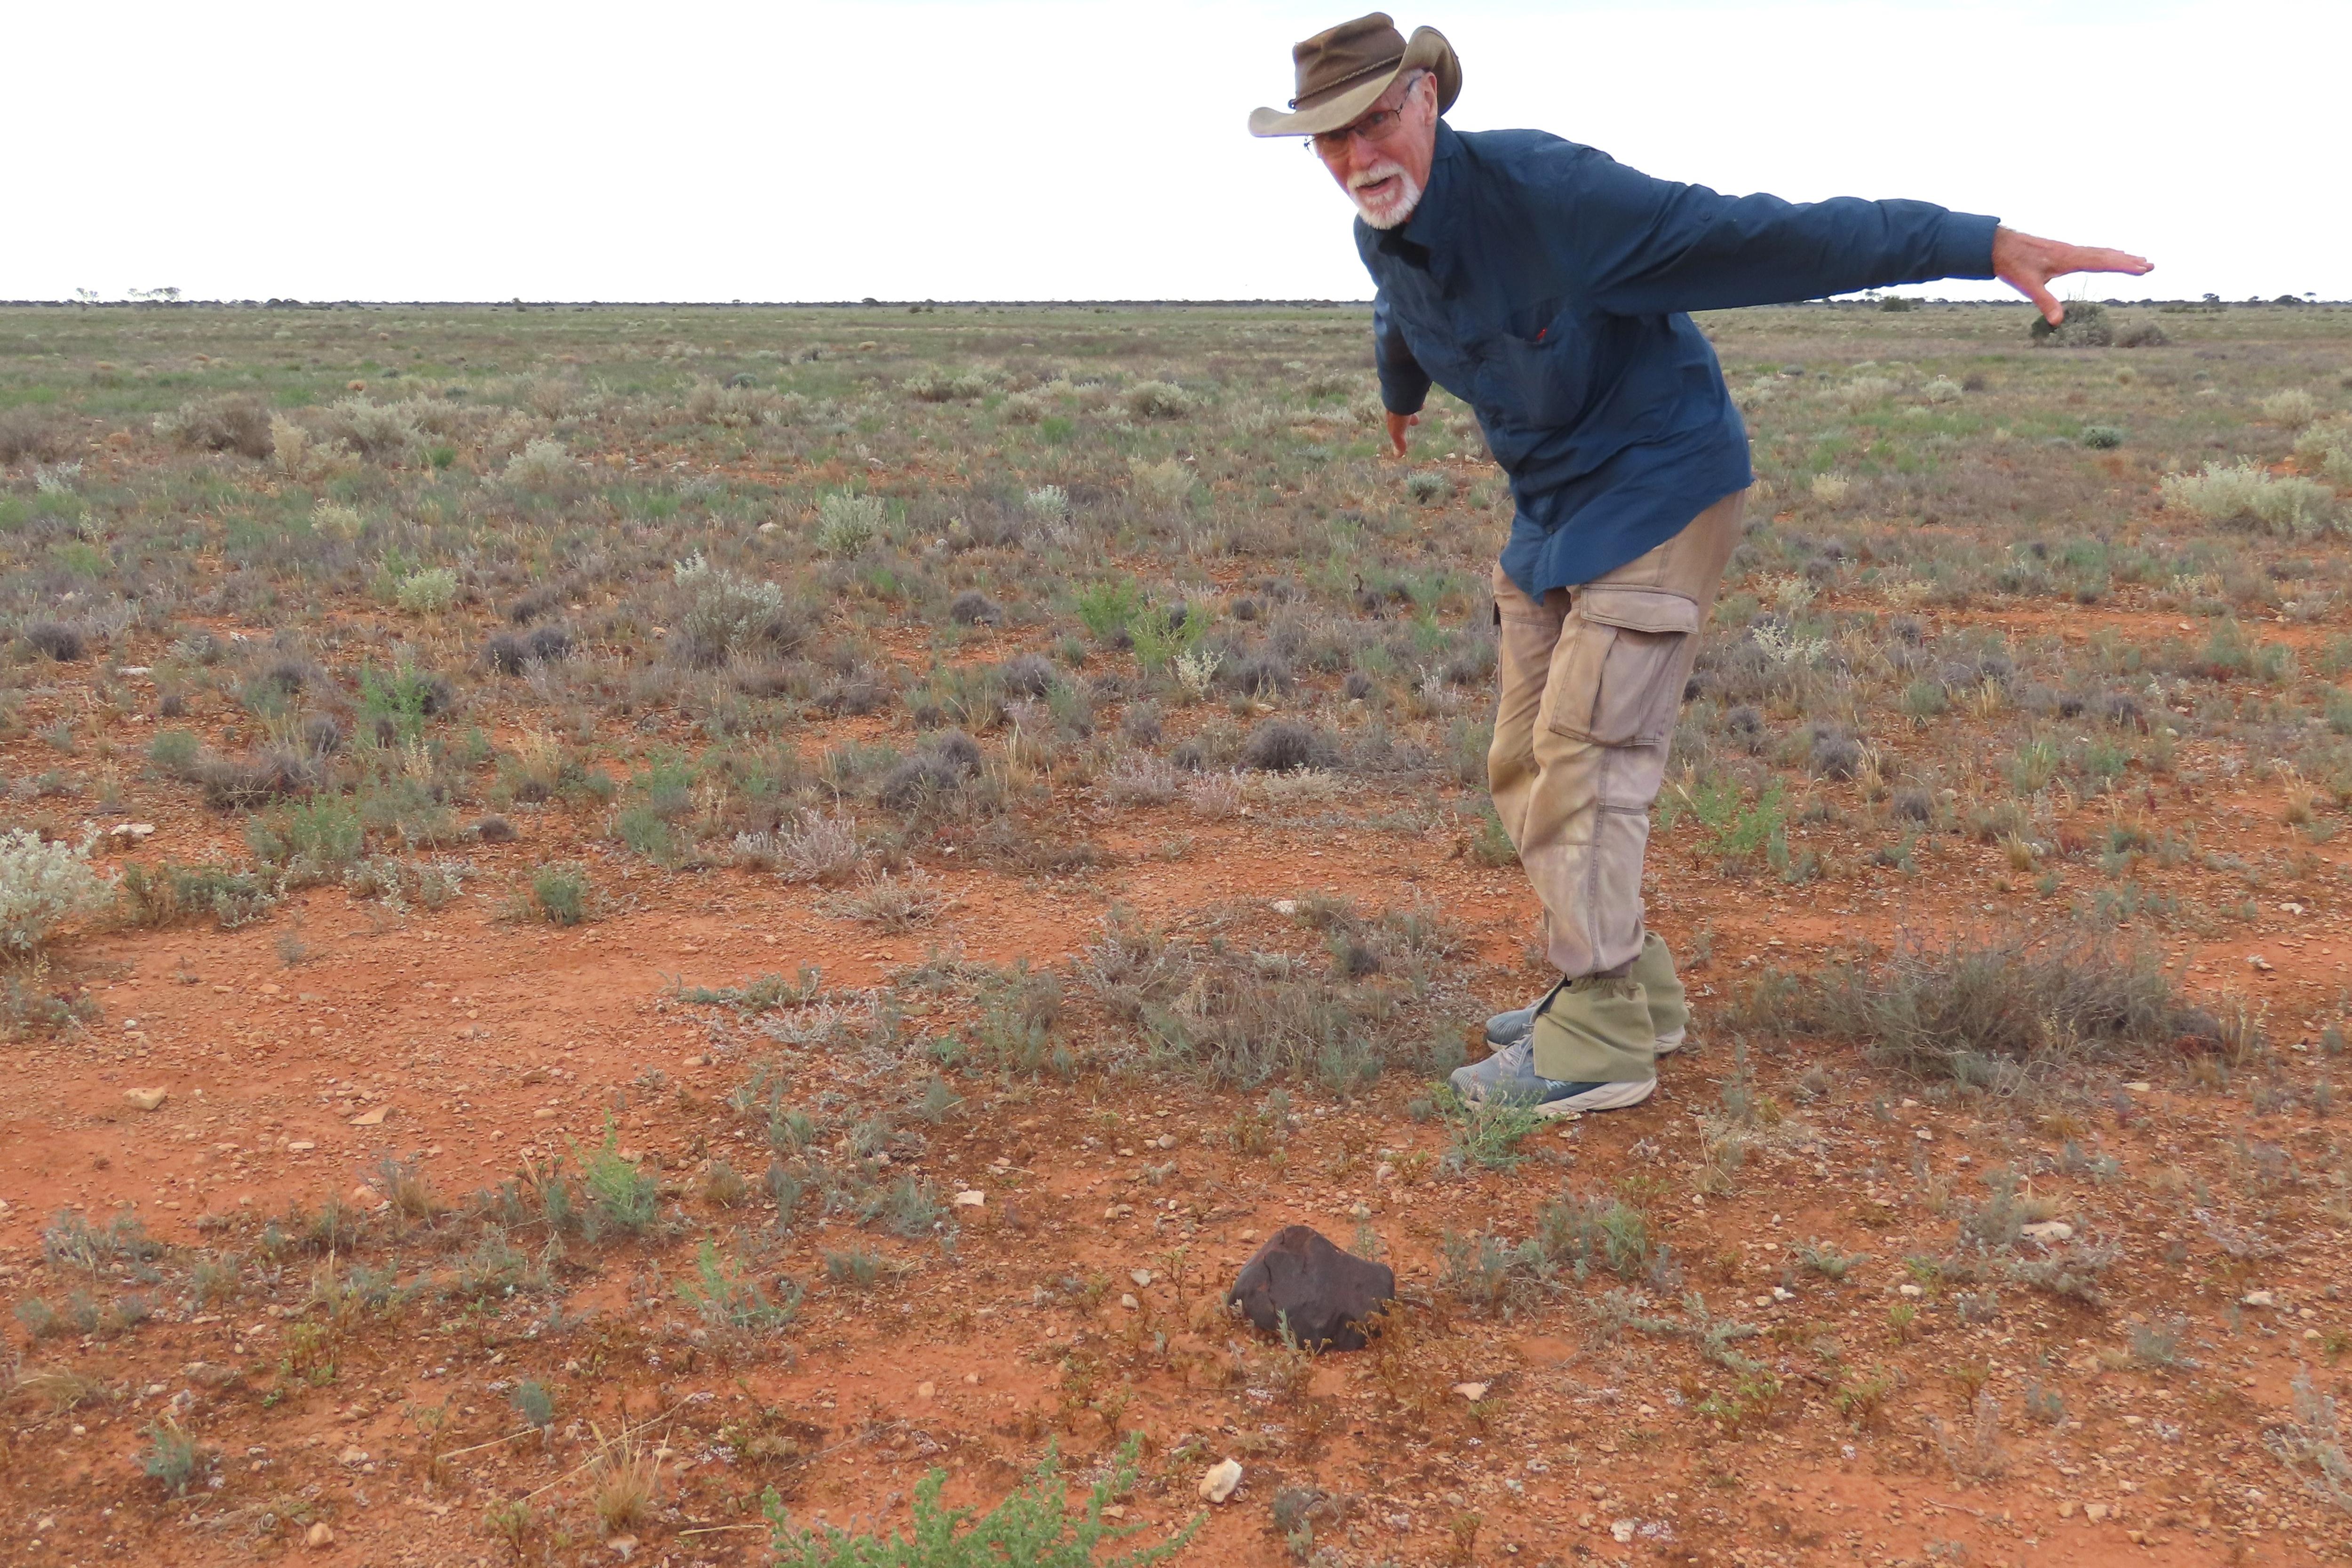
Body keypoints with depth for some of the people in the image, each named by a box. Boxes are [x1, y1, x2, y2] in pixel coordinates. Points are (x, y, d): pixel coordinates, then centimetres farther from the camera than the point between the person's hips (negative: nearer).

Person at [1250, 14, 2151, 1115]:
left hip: (1659, 487, -8)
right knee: (1525, 769, 9)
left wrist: (1985, 243, -36)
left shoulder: (1544, 191, -27)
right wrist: (1401, 397, 47)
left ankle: (1600, 1043, -4)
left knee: (1584, 760, -13)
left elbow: (1767, 233, -31)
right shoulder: (1384, 239, -2)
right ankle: (1630, 989, 22)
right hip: (1550, 507, 8)